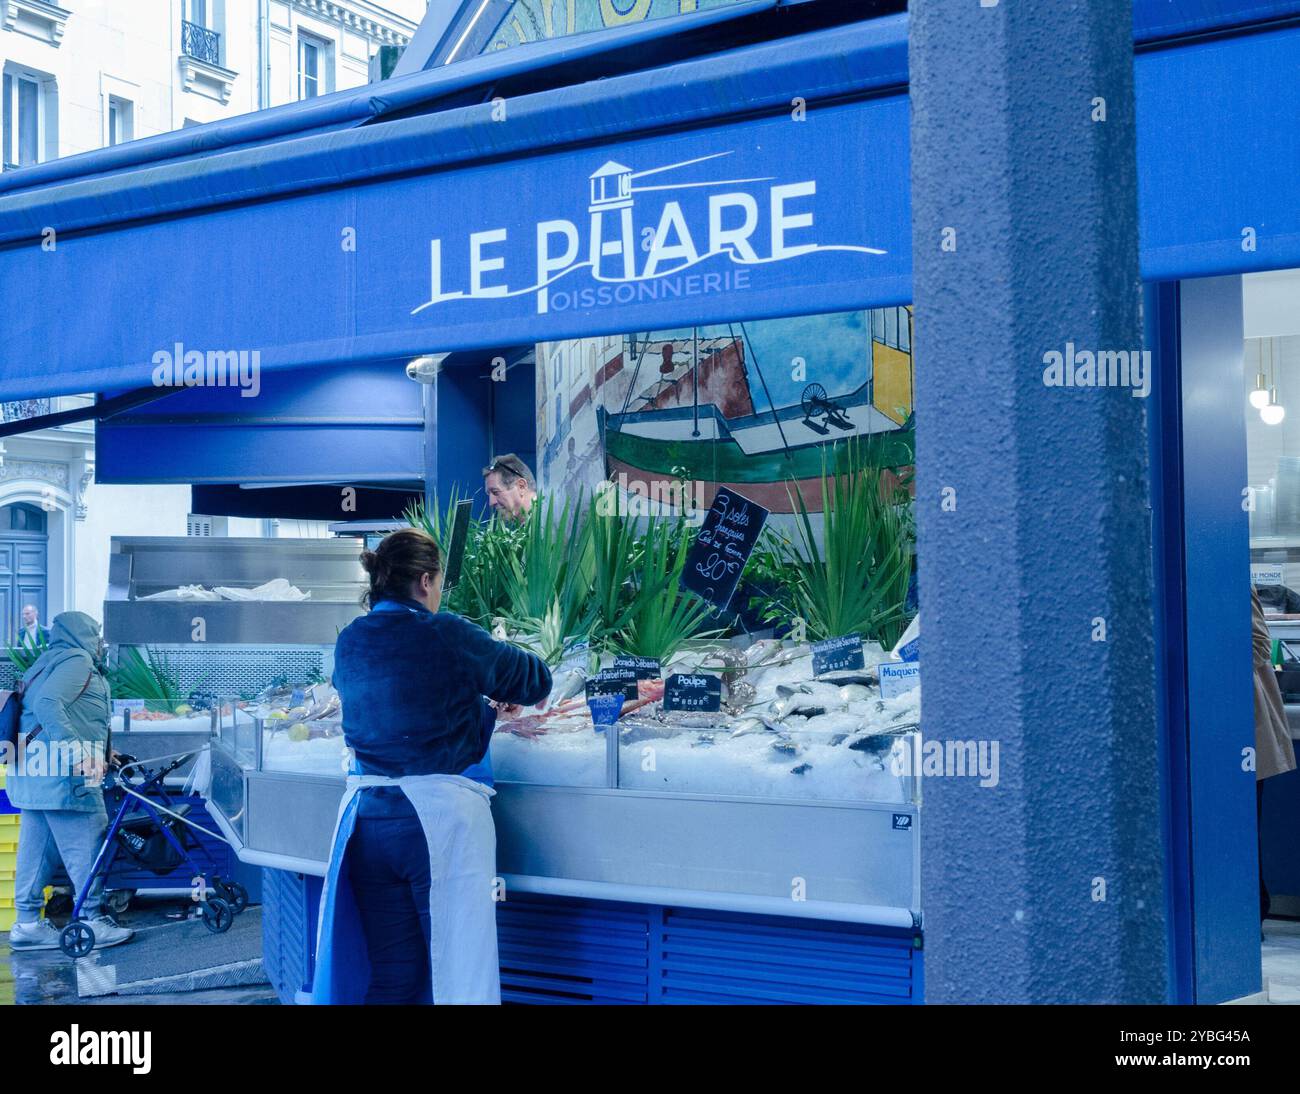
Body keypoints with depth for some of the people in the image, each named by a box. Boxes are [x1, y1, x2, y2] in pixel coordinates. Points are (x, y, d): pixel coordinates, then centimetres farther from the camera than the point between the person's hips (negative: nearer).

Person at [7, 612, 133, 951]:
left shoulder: (47, 662, 24)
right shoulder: (77, 659, -6)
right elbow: (48, 704, -21)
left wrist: (100, 750, 31)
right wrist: (80, 751, -29)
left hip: (33, 771, 10)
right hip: (64, 771, -10)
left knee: (37, 848, 11)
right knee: (86, 846, -5)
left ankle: (28, 922, 14)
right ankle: (92, 920, -2)